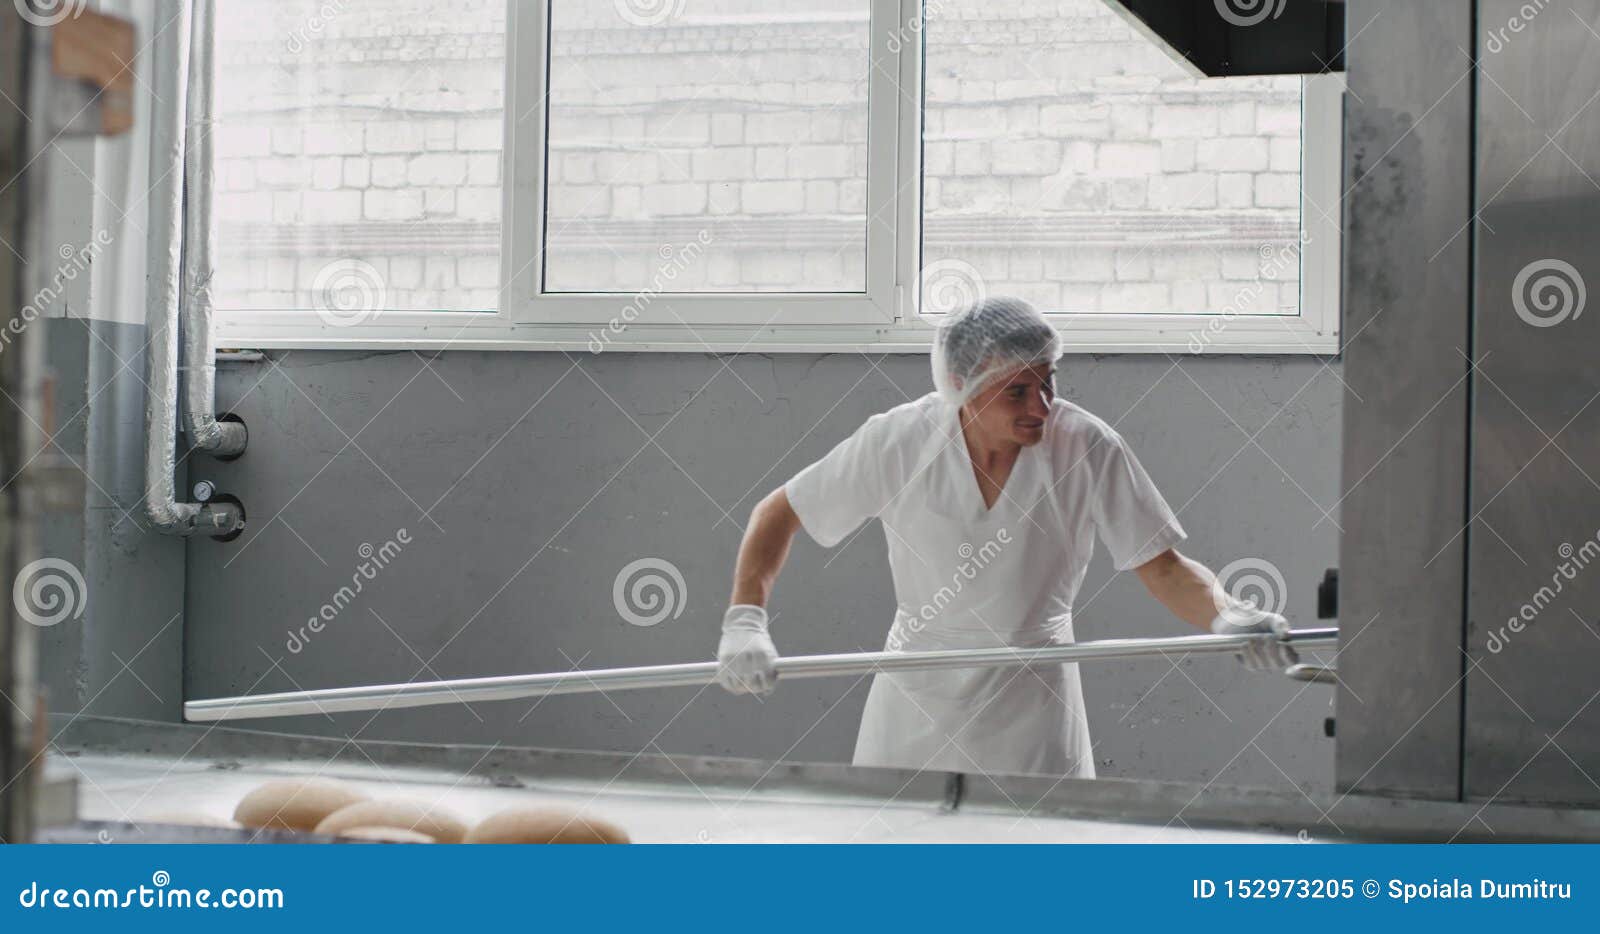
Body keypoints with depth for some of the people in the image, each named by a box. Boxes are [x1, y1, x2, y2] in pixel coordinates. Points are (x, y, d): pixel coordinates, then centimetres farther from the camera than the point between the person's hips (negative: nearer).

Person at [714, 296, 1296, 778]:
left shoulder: (1089, 448, -16)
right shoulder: (898, 441, -15)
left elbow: (1163, 567, -11)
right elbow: (778, 514, -4)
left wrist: (1226, 617, -31)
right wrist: (744, 622, -17)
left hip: (1033, 714, -1)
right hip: (915, 699, 1)